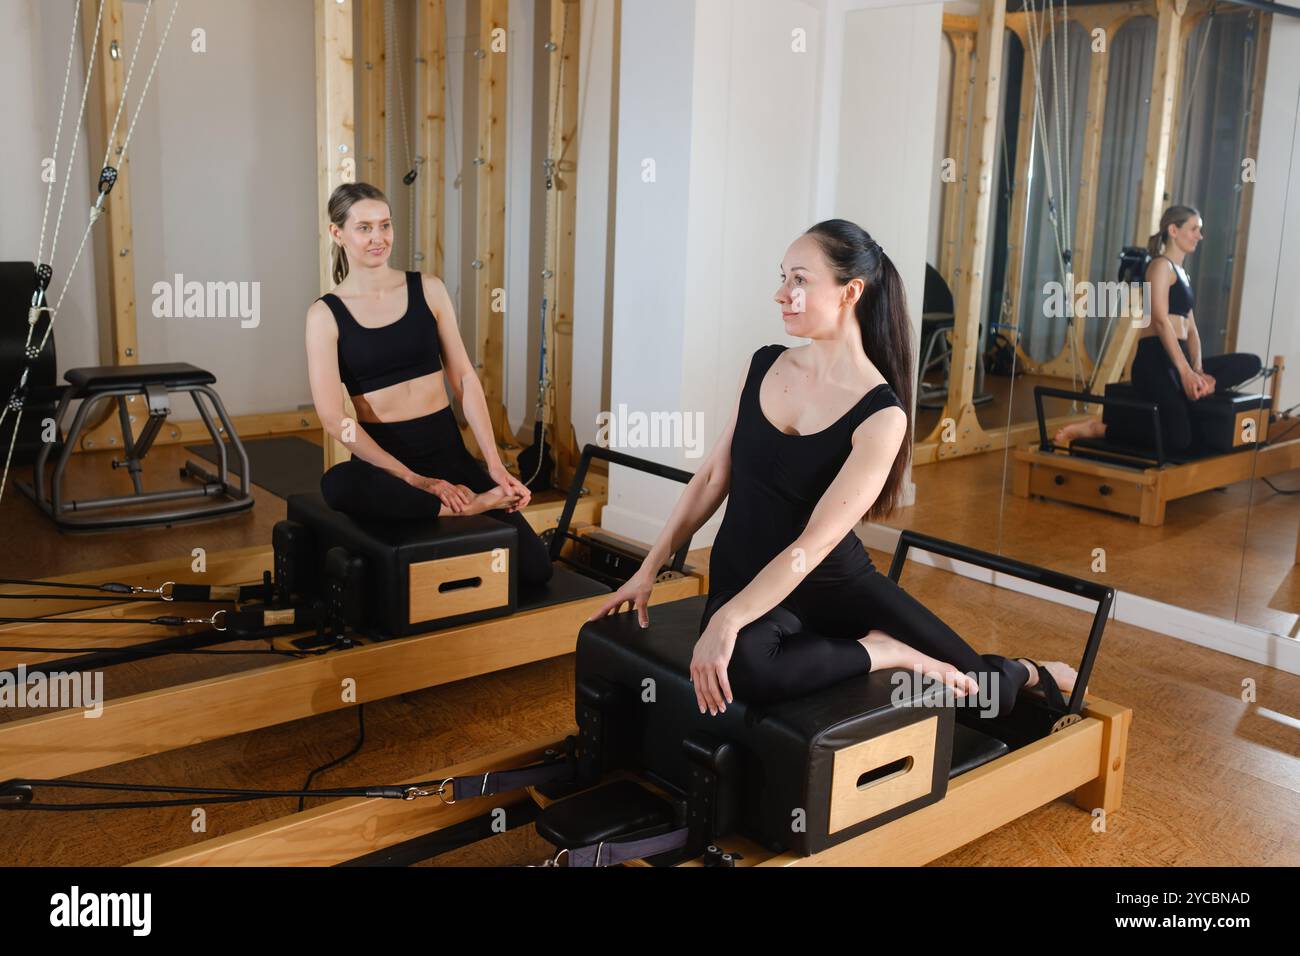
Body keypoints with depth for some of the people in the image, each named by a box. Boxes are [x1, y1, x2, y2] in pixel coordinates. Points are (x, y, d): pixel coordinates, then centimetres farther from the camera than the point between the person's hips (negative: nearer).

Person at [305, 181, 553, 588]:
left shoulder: (428, 289, 4)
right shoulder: (326, 314, -4)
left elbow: (464, 377, 4)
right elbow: (332, 416, -12)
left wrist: (494, 464, -6)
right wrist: (413, 479, -19)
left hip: (447, 448, 2)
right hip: (383, 456, -2)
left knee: (534, 568, -14)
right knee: (338, 485, -41)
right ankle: (466, 507, -26)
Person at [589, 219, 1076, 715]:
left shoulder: (881, 415, -15)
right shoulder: (764, 365, 0)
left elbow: (814, 541, -22)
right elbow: (714, 475, 6)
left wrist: (727, 620, -30)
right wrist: (648, 569, 4)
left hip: (835, 581, -2)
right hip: (745, 576, 2)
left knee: (987, 689, -5)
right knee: (741, 668, -36)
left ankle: (1033, 676, 34)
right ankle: (880, 651, -10)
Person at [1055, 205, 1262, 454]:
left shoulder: (1183, 273, 24)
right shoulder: (1161, 265, -3)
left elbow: (1191, 329, 16)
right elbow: (1161, 321, -15)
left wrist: (1197, 371, -1)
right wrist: (1186, 371, -21)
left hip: (1177, 357, 9)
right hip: (1155, 360, -9)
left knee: (1251, 364, -2)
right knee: (1178, 440, -23)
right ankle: (1095, 428, -13)